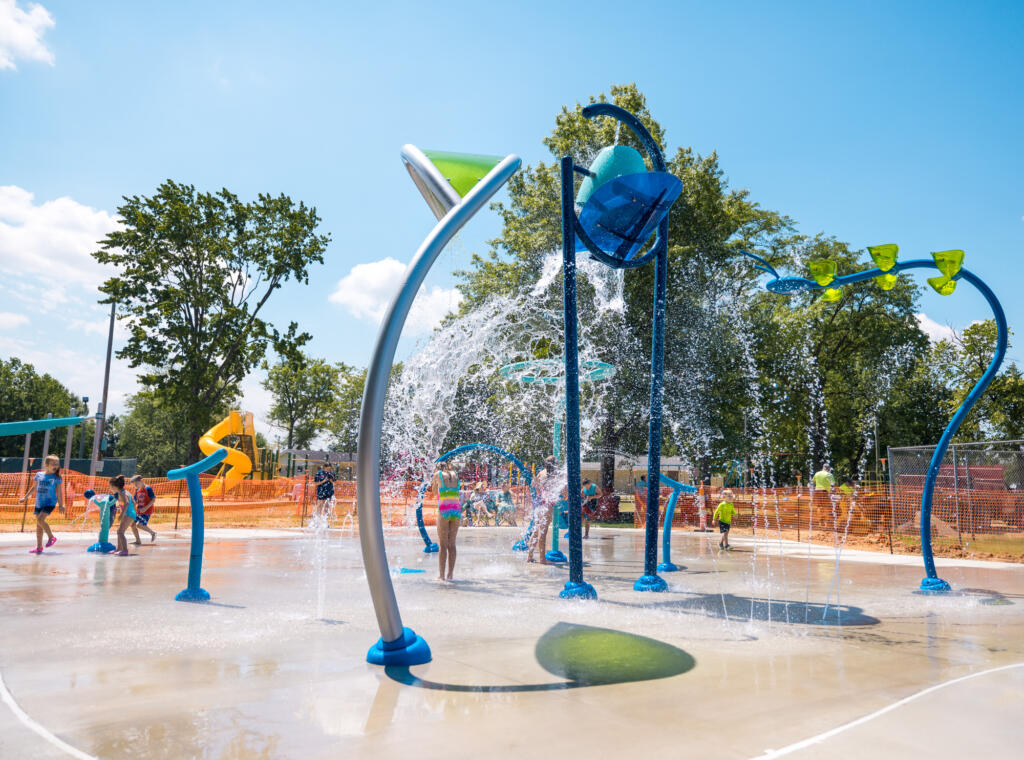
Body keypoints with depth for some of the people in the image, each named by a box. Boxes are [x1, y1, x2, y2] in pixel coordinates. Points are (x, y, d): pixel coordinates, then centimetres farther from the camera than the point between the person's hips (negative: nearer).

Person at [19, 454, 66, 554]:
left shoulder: (56, 477, -4)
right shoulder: (39, 475, 4)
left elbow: (59, 492, -1)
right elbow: (34, 487, 19)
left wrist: (61, 505, -3)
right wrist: (25, 498, 23)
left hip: (50, 502, -5)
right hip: (39, 503, 5)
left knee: (40, 520, -23)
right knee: (38, 525, 9)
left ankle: (51, 537, -3)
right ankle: (39, 547, 17)